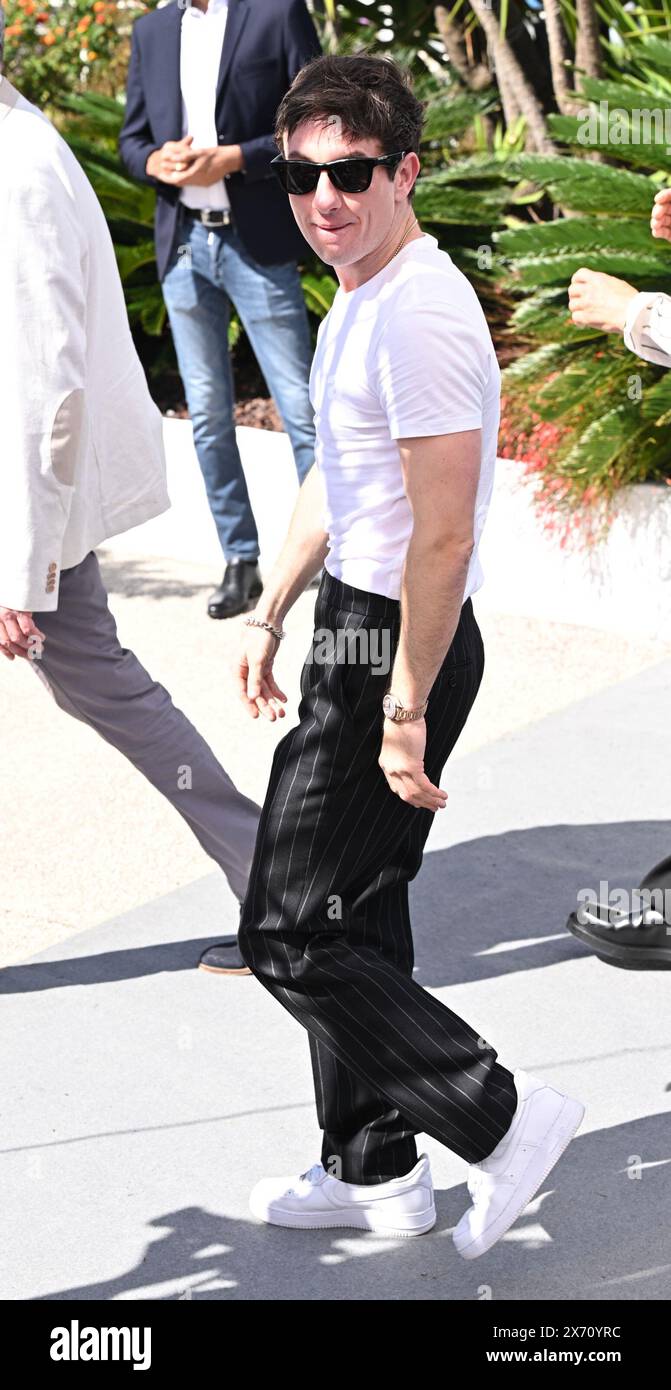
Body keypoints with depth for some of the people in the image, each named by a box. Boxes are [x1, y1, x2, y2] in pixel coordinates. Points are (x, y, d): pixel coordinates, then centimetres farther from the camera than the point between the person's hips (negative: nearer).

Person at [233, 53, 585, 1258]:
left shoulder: (420, 314, -22)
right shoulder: (362, 295, 10)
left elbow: (445, 539, -25)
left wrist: (404, 712, -23)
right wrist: (270, 615, 24)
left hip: (398, 649, -10)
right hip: (354, 628, 10)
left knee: (289, 934, -4)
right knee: (357, 917, 18)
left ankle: (502, 1117, 2)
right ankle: (374, 1171, 30)